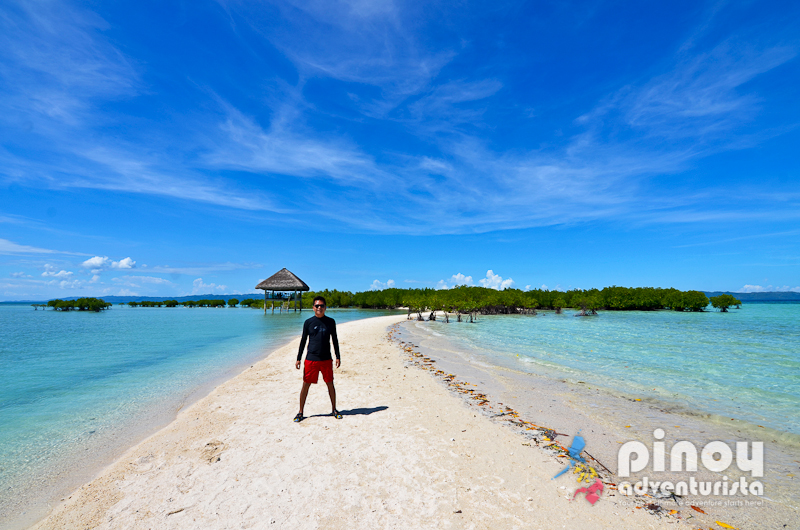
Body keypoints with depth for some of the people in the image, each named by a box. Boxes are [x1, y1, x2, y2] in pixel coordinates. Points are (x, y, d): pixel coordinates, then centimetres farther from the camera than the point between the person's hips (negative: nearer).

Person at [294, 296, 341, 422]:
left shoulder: (330, 322, 4)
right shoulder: (308, 322, 1)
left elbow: (335, 340, 10)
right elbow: (303, 341, 6)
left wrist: (338, 357, 5)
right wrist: (298, 359, 3)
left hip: (326, 359, 1)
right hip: (311, 359, -1)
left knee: (330, 384, 7)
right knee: (306, 385, 3)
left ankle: (334, 410, 24)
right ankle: (300, 412, 18)